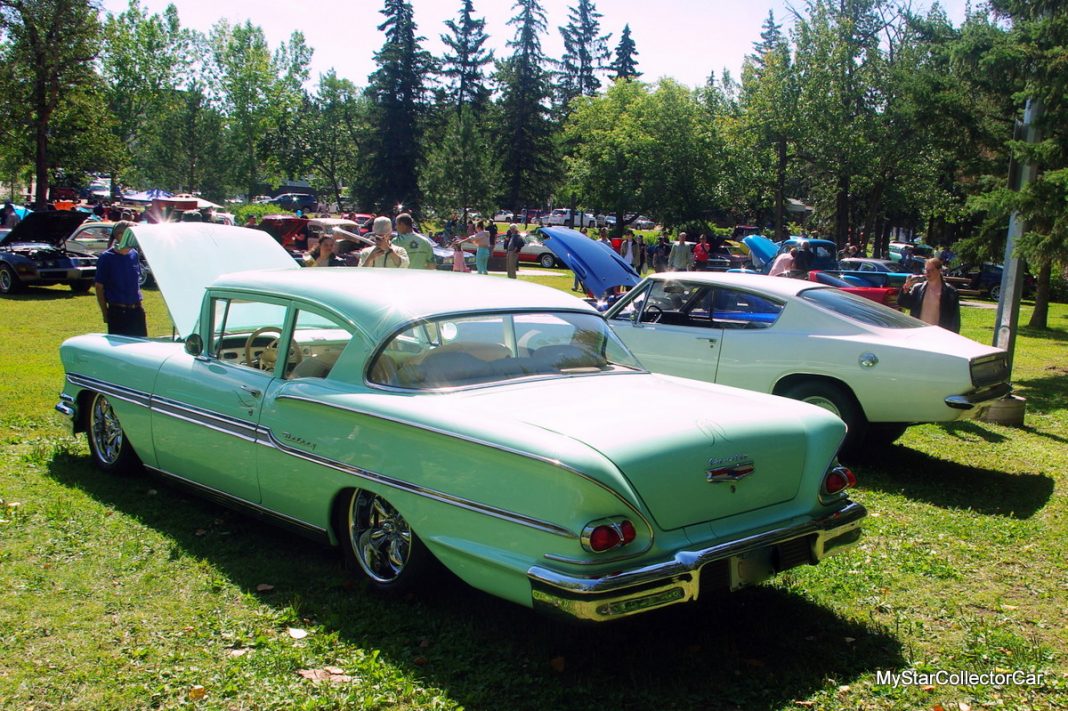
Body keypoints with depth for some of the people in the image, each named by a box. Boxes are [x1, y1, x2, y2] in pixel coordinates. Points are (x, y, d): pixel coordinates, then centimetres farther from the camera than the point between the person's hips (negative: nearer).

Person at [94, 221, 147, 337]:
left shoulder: (134, 255, 8)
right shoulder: (106, 258, -7)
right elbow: (99, 287, -4)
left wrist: (138, 305, 15)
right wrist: (105, 314, -5)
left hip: (136, 310, 5)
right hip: (117, 312, -5)